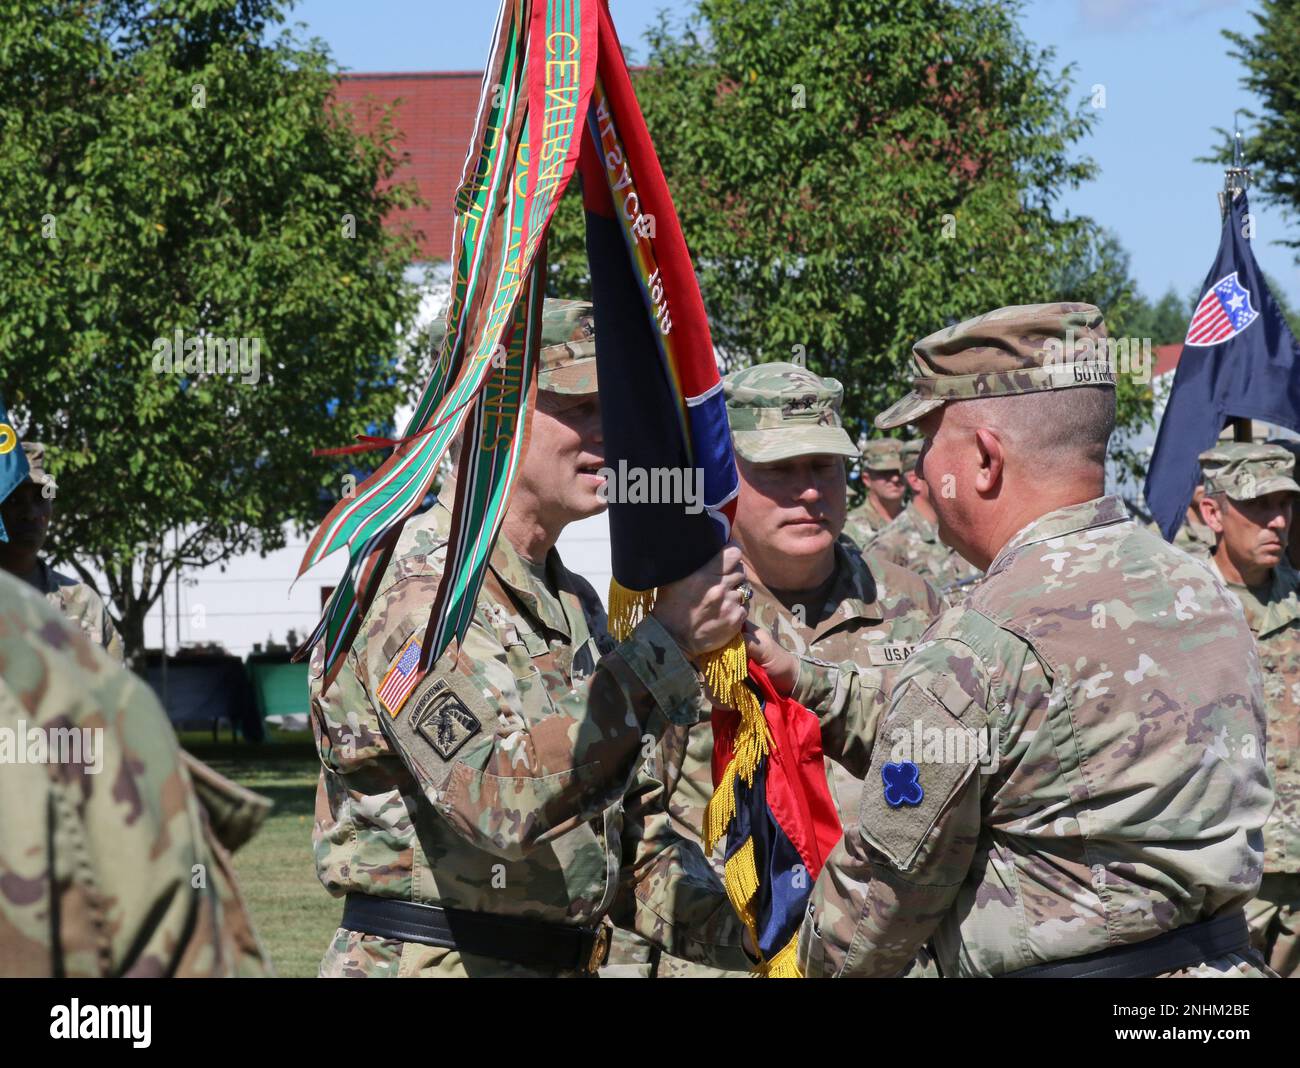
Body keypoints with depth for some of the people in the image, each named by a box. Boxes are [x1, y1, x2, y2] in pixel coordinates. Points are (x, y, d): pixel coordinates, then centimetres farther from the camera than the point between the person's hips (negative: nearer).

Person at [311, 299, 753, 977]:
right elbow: (504, 796, -29)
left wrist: (747, 935, -2)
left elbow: (633, 838, 14)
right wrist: (666, 641, -25)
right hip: (420, 960, -8)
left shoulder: (574, 604, 13)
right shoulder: (417, 586, -15)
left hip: (563, 961, 8)